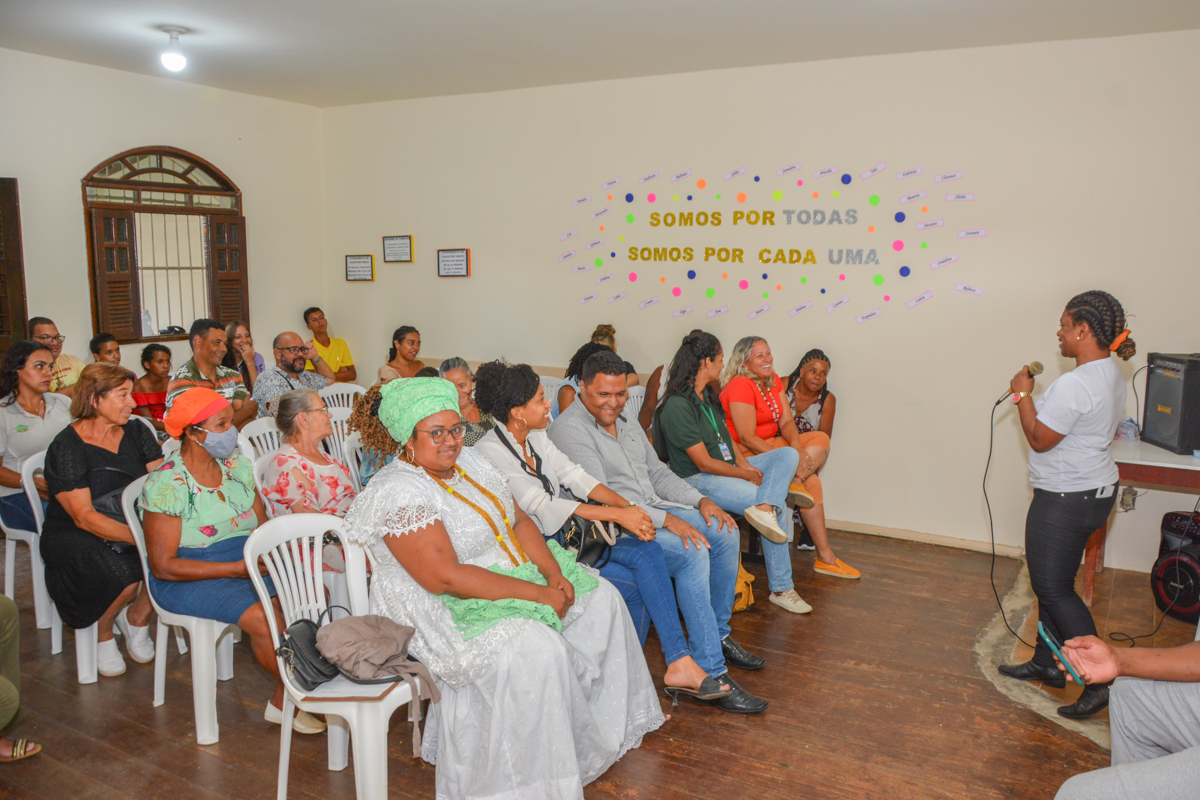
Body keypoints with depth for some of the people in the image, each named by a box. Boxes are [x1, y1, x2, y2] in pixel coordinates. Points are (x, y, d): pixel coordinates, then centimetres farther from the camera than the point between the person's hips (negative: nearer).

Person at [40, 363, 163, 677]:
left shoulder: (136, 433, 4)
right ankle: (102, 631, 3)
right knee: (124, 574, -33)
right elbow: (84, 517, -20)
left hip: (132, 525, 5)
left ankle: (138, 616, 5)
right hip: (73, 537, -5)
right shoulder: (66, 448, -12)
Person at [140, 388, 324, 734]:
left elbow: (263, 524, 10)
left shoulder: (237, 464, 5)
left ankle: (283, 701, -8)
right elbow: (164, 566, -15)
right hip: (190, 579, -6)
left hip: (248, 562, 6)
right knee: (263, 618, -30)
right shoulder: (166, 485, -14)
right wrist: (239, 568, -21)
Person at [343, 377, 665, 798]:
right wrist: (537, 594, -25)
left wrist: (554, 573, -9)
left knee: (599, 597, 6)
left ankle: (606, 724, 19)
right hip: (446, 608, -9)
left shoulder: (470, 463, 6)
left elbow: (518, 519, 9)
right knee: (537, 648, -31)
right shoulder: (399, 492, -21)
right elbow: (446, 577, -27)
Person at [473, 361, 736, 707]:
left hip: (570, 534, 7)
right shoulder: (490, 451, -15)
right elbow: (541, 505, -22)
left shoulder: (536, 438, 11)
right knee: (637, 582, -20)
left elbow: (576, 477, 6)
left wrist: (627, 506, -11)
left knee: (647, 551, -16)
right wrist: (617, 514, -24)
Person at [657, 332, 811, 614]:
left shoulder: (708, 396, 14)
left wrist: (745, 464, -5)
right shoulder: (677, 407, -17)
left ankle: (764, 507, -30)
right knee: (779, 507, -19)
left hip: (728, 468, 10)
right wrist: (747, 474, -8)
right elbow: (705, 463, -18)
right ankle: (780, 589, -9)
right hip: (699, 481, -10)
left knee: (788, 454, -10)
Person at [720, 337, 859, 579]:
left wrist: (796, 446, -20)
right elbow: (747, 438, -24)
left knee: (820, 439, -8)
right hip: (744, 455, -9)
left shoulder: (774, 381, 8)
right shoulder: (740, 386, -19)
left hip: (770, 446, 9)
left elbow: (787, 422, 4)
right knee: (811, 482, -22)